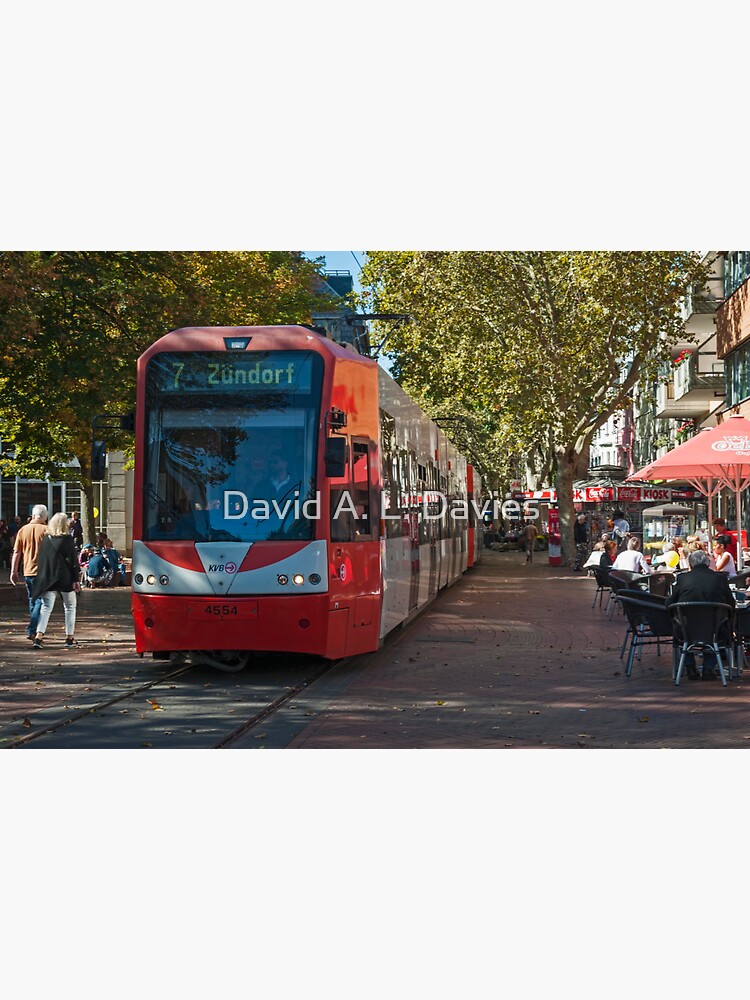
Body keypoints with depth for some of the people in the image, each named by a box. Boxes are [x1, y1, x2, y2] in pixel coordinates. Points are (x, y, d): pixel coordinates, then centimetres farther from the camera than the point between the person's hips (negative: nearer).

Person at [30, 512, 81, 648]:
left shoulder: (45, 539, 5)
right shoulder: (67, 539, -8)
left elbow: (41, 560, 10)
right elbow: (72, 560, -10)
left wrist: (43, 578, 17)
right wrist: (75, 579, -8)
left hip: (47, 579, 3)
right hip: (65, 578, -3)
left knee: (46, 607, 2)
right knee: (70, 607, 12)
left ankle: (39, 636, -14)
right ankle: (69, 637, 15)